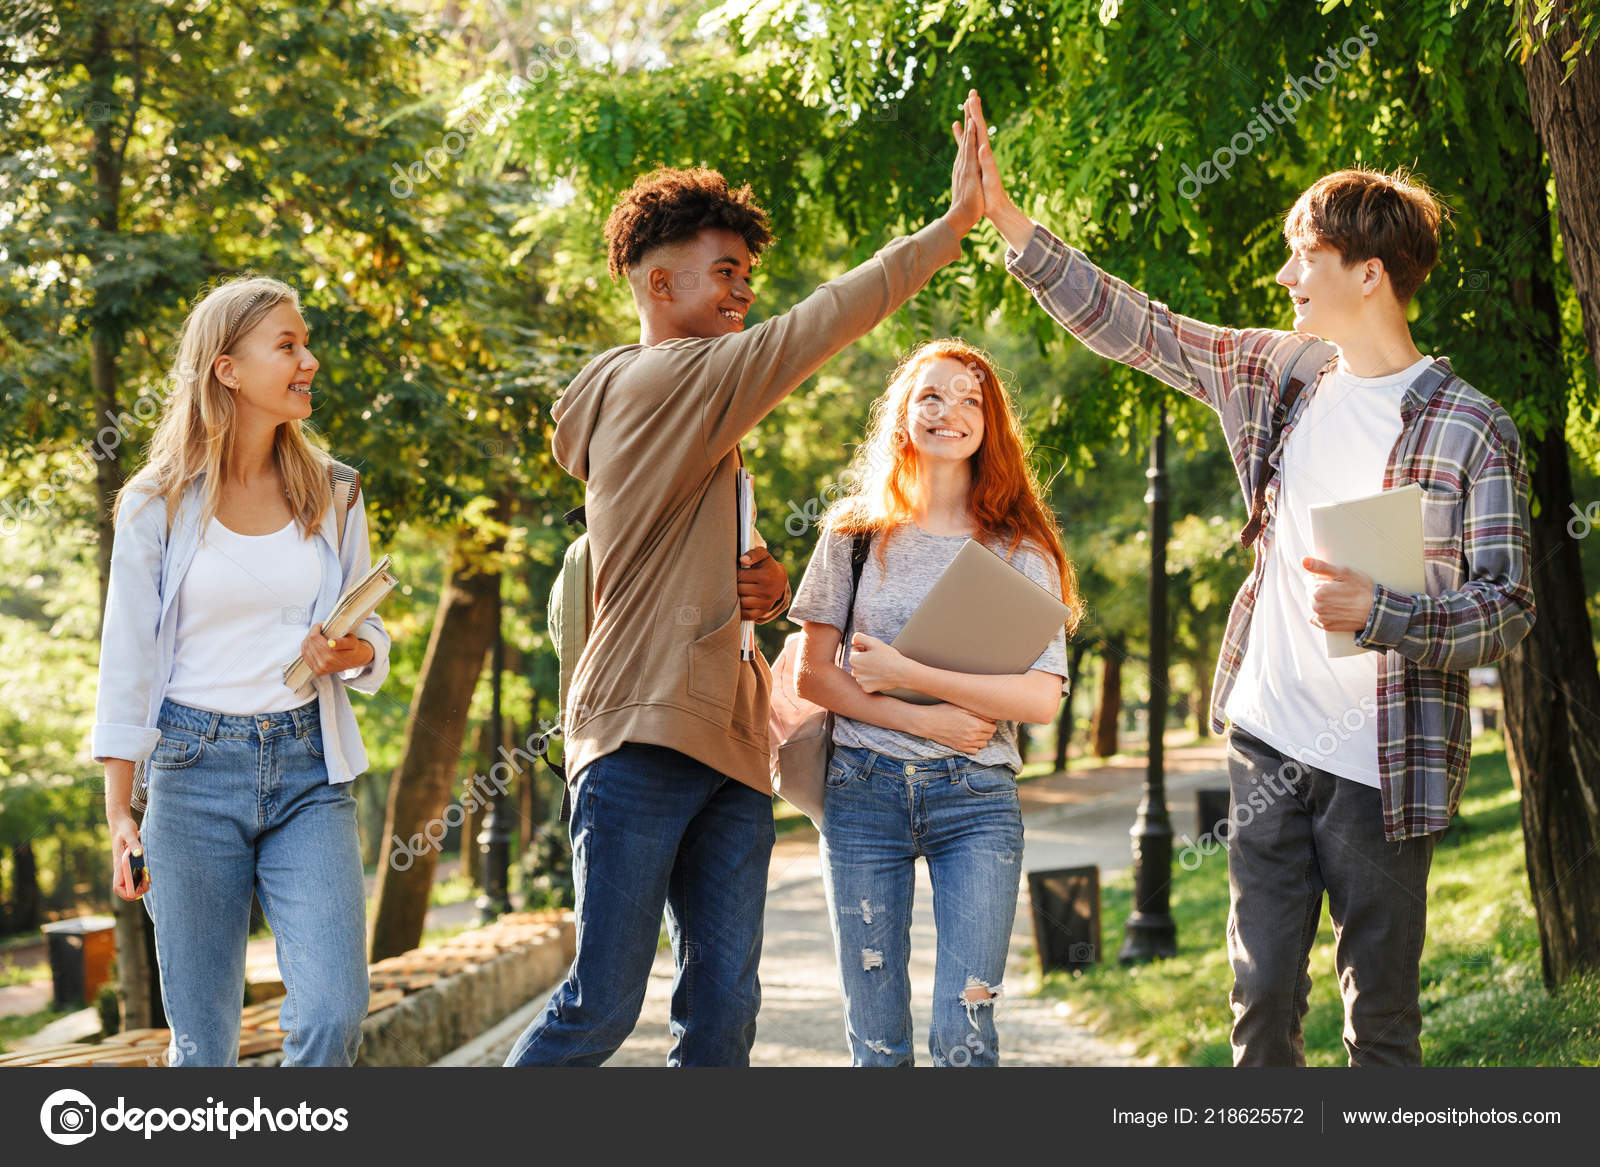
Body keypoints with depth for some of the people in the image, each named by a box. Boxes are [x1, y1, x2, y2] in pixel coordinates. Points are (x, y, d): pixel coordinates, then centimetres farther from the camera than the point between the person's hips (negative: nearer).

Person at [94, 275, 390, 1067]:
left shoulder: (332, 495, 8)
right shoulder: (159, 504, 0)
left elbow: (371, 634, 15)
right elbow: (127, 659, 1)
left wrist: (355, 654, -9)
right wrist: (118, 815, -3)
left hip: (308, 769, 2)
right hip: (194, 768, -2)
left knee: (332, 1017, -13)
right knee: (203, 1041, 2)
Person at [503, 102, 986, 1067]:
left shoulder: (697, 415, 23)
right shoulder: (657, 382, -7)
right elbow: (823, 324, -13)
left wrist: (750, 587, 14)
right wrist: (955, 225, -13)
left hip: (726, 743, 9)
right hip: (647, 734, -9)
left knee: (724, 1007, 3)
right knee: (602, 1006, -8)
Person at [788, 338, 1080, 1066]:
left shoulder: (1020, 547, 4)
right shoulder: (856, 531, 8)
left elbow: (1042, 698, -6)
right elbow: (811, 675, 5)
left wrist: (904, 674, -10)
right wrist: (925, 719, -8)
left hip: (977, 796, -1)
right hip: (863, 788, 1)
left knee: (962, 1033, -12)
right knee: (875, 1040, 2)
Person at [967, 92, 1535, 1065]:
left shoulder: (1473, 430, -8)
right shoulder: (1280, 373, 7)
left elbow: (1509, 610, -9)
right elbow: (1128, 326, 13)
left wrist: (1381, 611, -24)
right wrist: (1005, 219, 8)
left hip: (1384, 767, -4)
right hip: (1268, 741, 4)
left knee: (1382, 1021, 5)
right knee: (1264, 1002, 8)